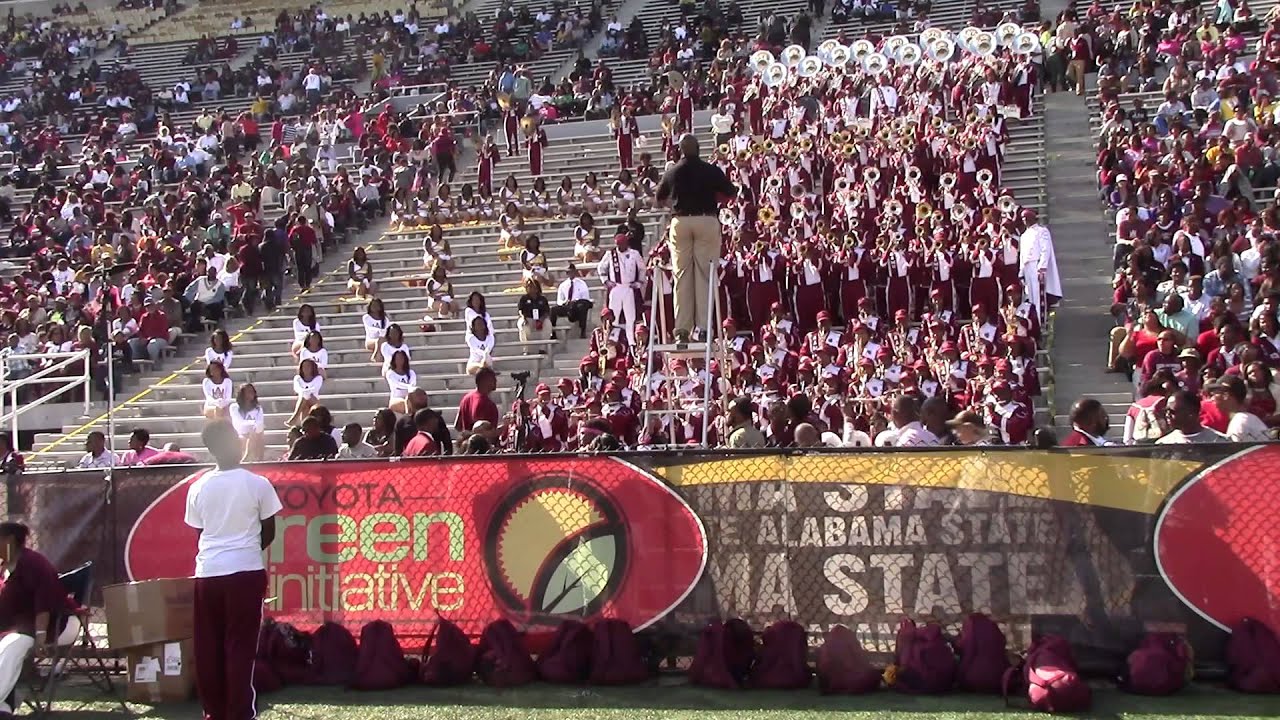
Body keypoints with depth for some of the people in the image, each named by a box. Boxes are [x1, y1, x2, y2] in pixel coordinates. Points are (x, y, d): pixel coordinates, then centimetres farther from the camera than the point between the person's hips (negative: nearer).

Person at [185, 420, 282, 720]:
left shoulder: (198, 487, 3)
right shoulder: (257, 484, -5)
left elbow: (199, 532, 12)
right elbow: (269, 533, 3)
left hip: (207, 572, 3)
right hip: (246, 571, -3)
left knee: (208, 646, 10)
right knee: (240, 645, 1)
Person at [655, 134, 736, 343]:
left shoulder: (672, 172, 3)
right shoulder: (711, 170, -3)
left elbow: (659, 199, 16)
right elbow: (731, 193, 5)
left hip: (680, 222, 2)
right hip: (706, 221, -2)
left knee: (682, 275, 5)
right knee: (705, 274, 0)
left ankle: (682, 329, 1)